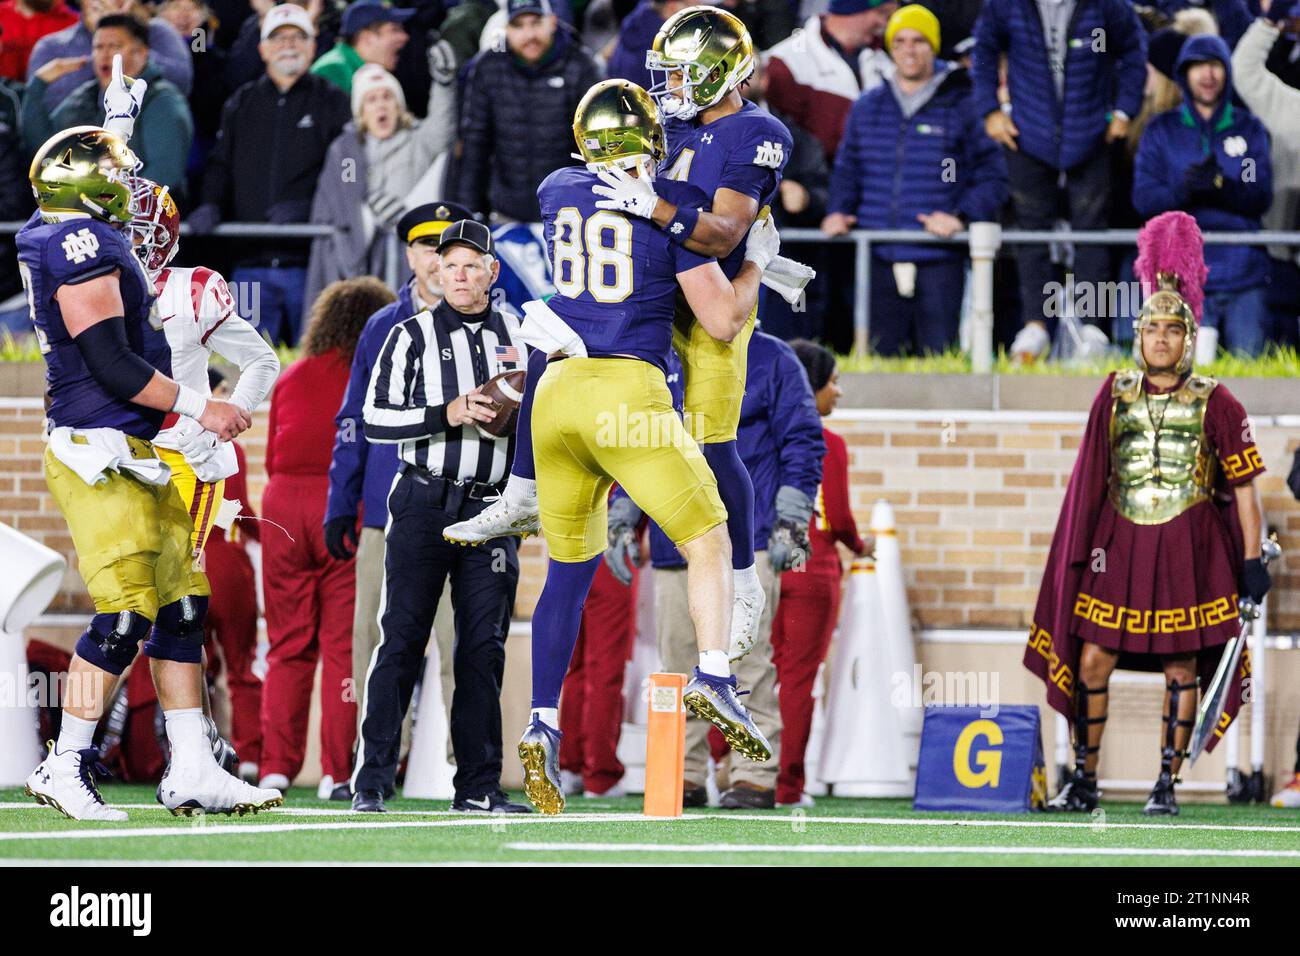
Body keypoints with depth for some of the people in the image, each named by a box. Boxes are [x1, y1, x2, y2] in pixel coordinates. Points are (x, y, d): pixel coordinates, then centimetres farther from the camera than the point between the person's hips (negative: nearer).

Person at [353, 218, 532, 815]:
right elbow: (377, 419, -6)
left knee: (483, 647, 2)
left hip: (488, 509, 3)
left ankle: (478, 786, 5)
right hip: (423, 503, -3)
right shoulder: (413, 336, 2)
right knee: (402, 638, -6)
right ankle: (370, 780, -3)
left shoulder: (518, 338, 13)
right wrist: (447, 414, -17)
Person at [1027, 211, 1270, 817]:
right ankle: (1084, 783, 8)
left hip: (1187, 550, -2)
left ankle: (1166, 787, 9)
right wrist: (1083, 545, 8)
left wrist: (1252, 561, -6)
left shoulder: (1214, 403, 0)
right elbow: (1091, 480, 12)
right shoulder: (1115, 394, 7)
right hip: (1120, 544, 2)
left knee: (1181, 667, 1)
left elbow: (1243, 487, -1)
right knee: (1092, 660, -1)